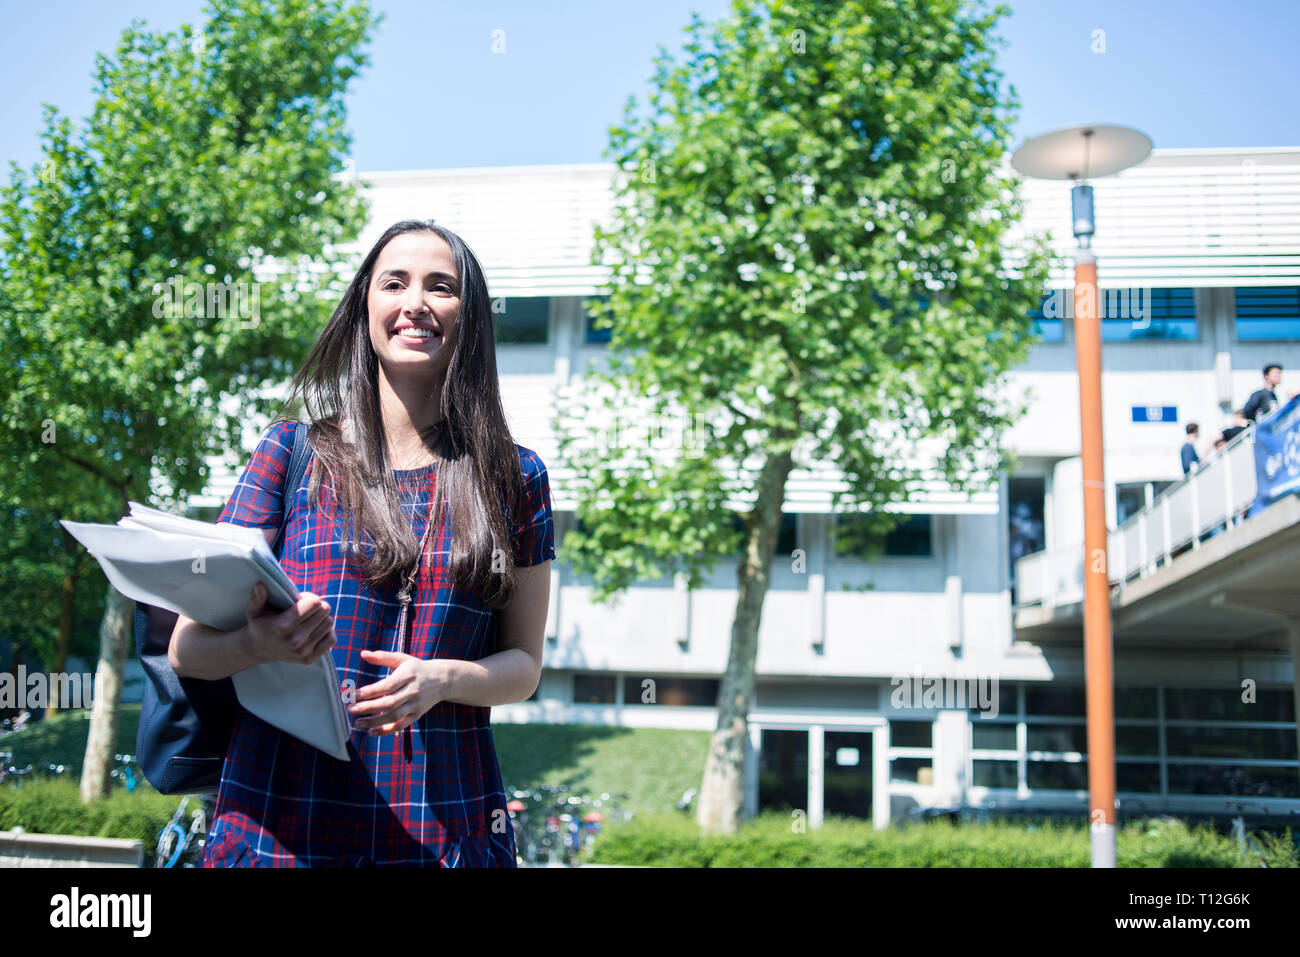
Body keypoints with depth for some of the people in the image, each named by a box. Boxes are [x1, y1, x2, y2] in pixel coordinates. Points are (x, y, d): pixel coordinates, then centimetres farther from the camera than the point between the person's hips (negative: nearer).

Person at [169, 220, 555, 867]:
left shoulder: (516, 477, 4)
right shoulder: (292, 451, 1)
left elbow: (524, 663, 6)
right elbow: (186, 647, -1)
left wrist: (442, 679, -15)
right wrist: (258, 645, -23)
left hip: (445, 832, 1)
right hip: (280, 828, 0)